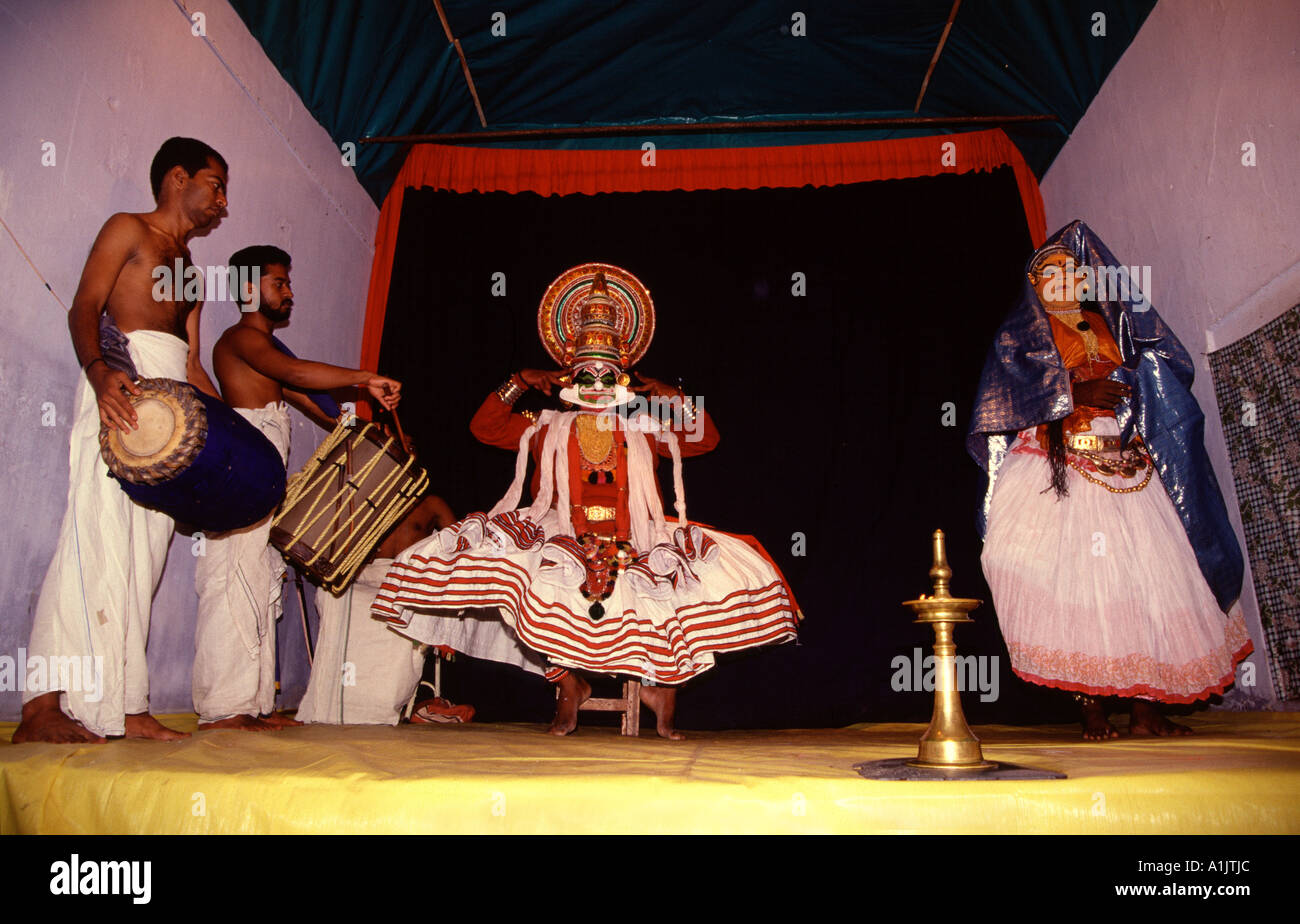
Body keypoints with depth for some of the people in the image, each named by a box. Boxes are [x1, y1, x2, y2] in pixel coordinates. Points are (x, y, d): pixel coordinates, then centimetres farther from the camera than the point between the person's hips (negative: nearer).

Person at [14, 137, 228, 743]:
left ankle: (122, 706, -1)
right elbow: (83, 308, -5)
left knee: (143, 554, 0)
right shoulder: (128, 229, 8)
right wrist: (100, 371, -25)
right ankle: (44, 708, -15)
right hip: (120, 388, -7)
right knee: (97, 536, -16)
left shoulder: (192, 270, 28)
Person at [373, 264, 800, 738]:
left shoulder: (642, 430, 18)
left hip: (634, 544, 1)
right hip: (562, 541, -1)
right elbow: (484, 427, 18)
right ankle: (568, 682, -14)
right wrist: (518, 384, 11)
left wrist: (678, 399, 8)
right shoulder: (547, 428, 17)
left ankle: (661, 681, -6)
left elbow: (705, 439, 20)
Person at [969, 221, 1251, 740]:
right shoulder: (1020, 337, 11)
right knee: (1077, 578, -13)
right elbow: (1014, 396, -5)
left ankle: (1145, 709, -1)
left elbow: (1165, 379, 16)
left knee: (1143, 577, -5)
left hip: (1126, 469, 4)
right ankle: (1093, 708, -7)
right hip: (1062, 471, -3)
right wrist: (1075, 393, -16)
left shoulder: (1111, 327, 22)